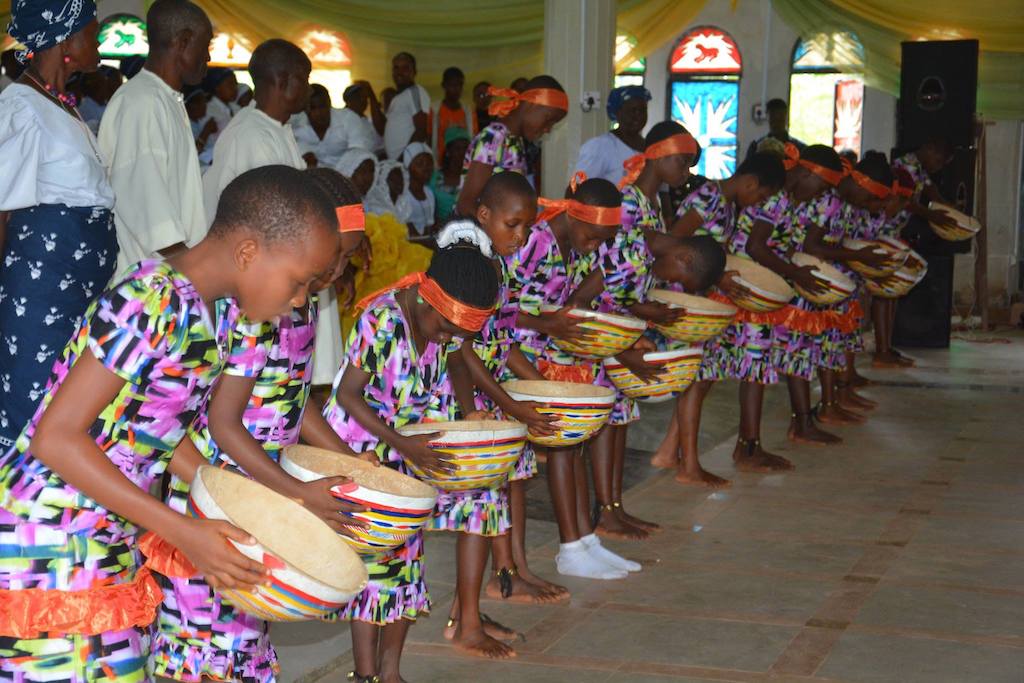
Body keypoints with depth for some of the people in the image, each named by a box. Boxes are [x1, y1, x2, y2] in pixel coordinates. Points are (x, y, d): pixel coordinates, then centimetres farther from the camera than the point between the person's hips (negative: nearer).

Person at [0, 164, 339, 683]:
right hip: (51, 550, -9)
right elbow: (57, 438, -24)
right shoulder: (152, 304, -22)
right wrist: (182, 531, -23)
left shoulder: (213, 314, 5)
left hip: (113, 541, 9)